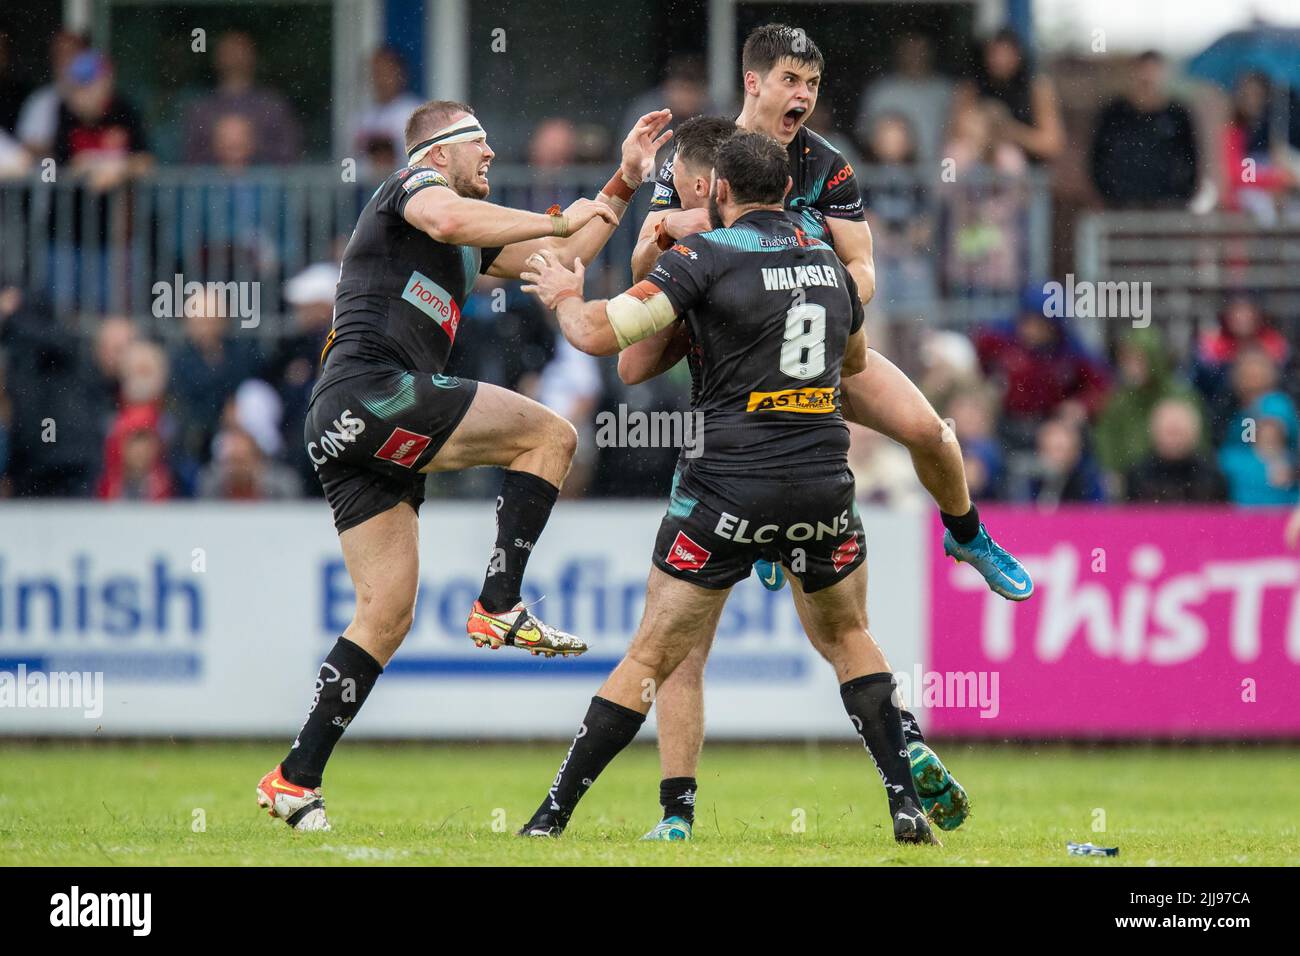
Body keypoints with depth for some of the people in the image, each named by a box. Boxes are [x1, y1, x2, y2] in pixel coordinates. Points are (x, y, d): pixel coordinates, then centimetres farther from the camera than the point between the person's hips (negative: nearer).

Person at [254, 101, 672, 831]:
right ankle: (500, 607, -13)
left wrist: (627, 182, 34)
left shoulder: (469, 247, 31)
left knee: (388, 614, 6)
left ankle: (296, 781, 3)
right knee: (550, 435, -10)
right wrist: (555, 219, -14)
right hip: (370, 392, -10)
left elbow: (563, 256, 38)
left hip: (345, 435, 10)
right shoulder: (415, 186, 4)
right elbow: (446, 220, -21)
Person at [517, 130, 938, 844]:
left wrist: (564, 296, 10)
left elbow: (598, 335, -10)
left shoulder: (707, 255, -6)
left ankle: (551, 816, 4)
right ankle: (907, 805, 11)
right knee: (847, 638, 23)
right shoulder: (827, 260, 11)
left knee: (651, 657, 3)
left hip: (729, 487, -4)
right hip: (824, 486, 4)